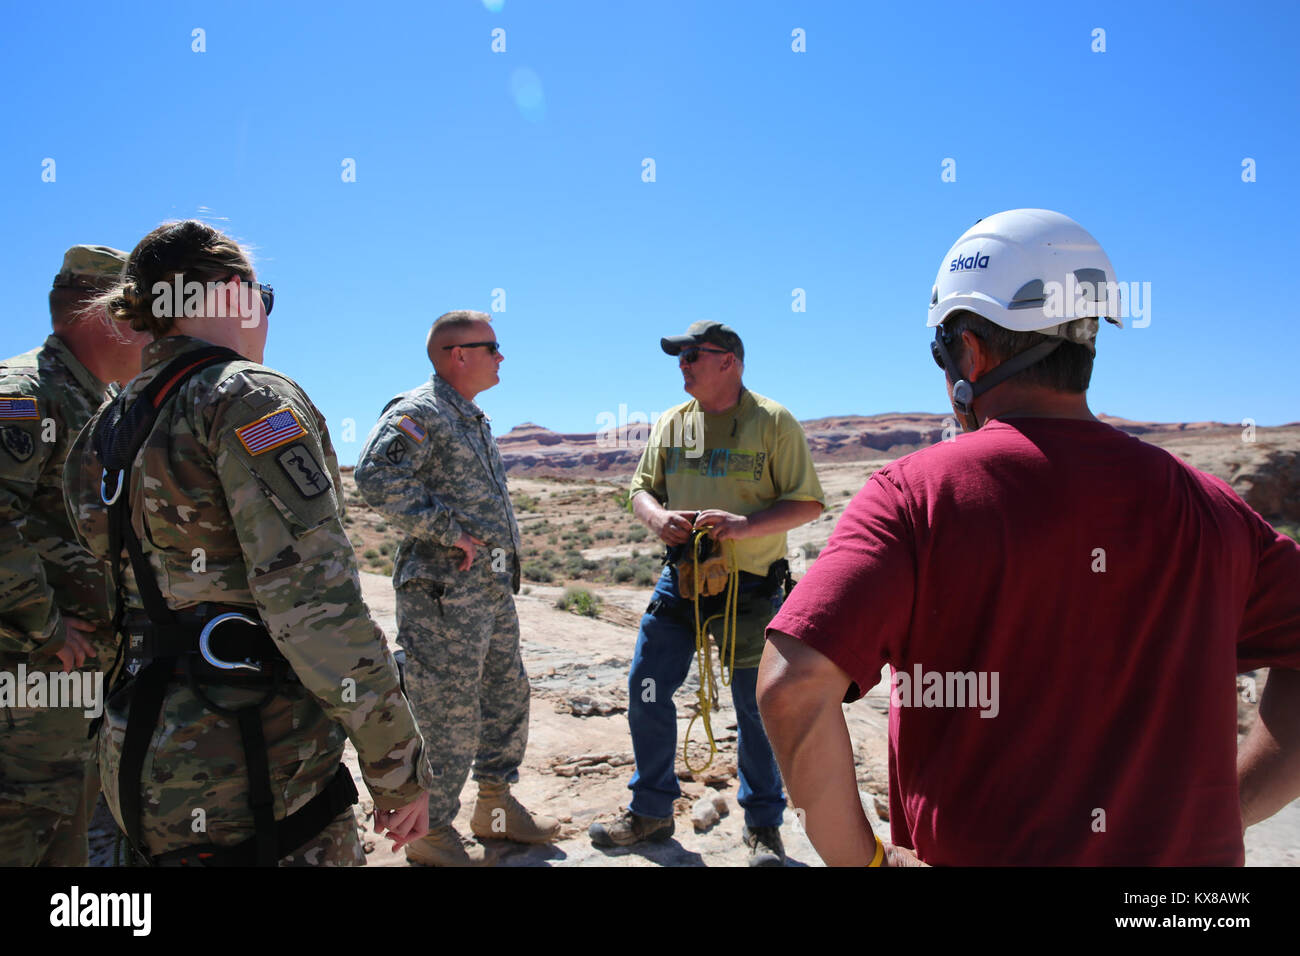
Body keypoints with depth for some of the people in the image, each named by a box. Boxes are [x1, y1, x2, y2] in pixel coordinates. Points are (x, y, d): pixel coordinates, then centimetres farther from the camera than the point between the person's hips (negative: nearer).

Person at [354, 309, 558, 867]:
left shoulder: (476, 421, 18)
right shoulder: (417, 413, -12)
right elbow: (376, 478, -27)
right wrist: (446, 531, -23)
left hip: (493, 589, 10)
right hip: (443, 591, -10)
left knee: (508, 695, 17)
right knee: (447, 711, 0)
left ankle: (496, 806, 34)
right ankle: (431, 831, 18)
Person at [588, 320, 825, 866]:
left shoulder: (772, 422, -6)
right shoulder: (671, 423, 8)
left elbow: (807, 503, -8)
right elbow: (641, 488, 13)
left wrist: (745, 524, -24)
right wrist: (657, 517, -11)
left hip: (751, 588, -4)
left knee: (756, 708, 7)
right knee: (645, 691, 6)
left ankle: (763, 825, 27)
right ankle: (650, 811, 26)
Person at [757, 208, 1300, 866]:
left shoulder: (915, 494, -16)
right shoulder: (1206, 508, -3)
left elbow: (792, 686, -25)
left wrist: (859, 858, -11)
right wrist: (1211, 818, 3)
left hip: (972, 850, -3)